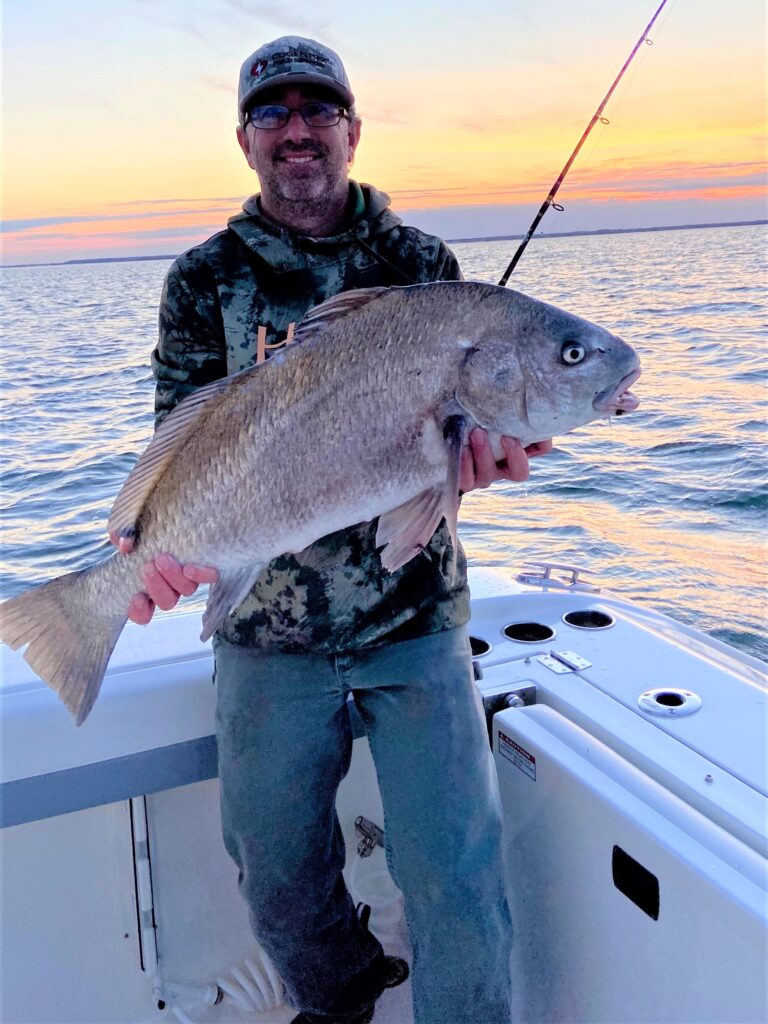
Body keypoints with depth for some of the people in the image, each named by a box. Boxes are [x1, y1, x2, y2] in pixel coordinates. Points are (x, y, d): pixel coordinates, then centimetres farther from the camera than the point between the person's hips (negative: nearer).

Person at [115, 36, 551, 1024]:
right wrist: (165, 540, -22)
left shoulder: (421, 263, 5)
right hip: (268, 632, 1)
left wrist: (480, 447, -20)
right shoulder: (205, 280, 3)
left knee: (455, 868, -2)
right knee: (278, 871, 15)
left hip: (417, 619, 0)